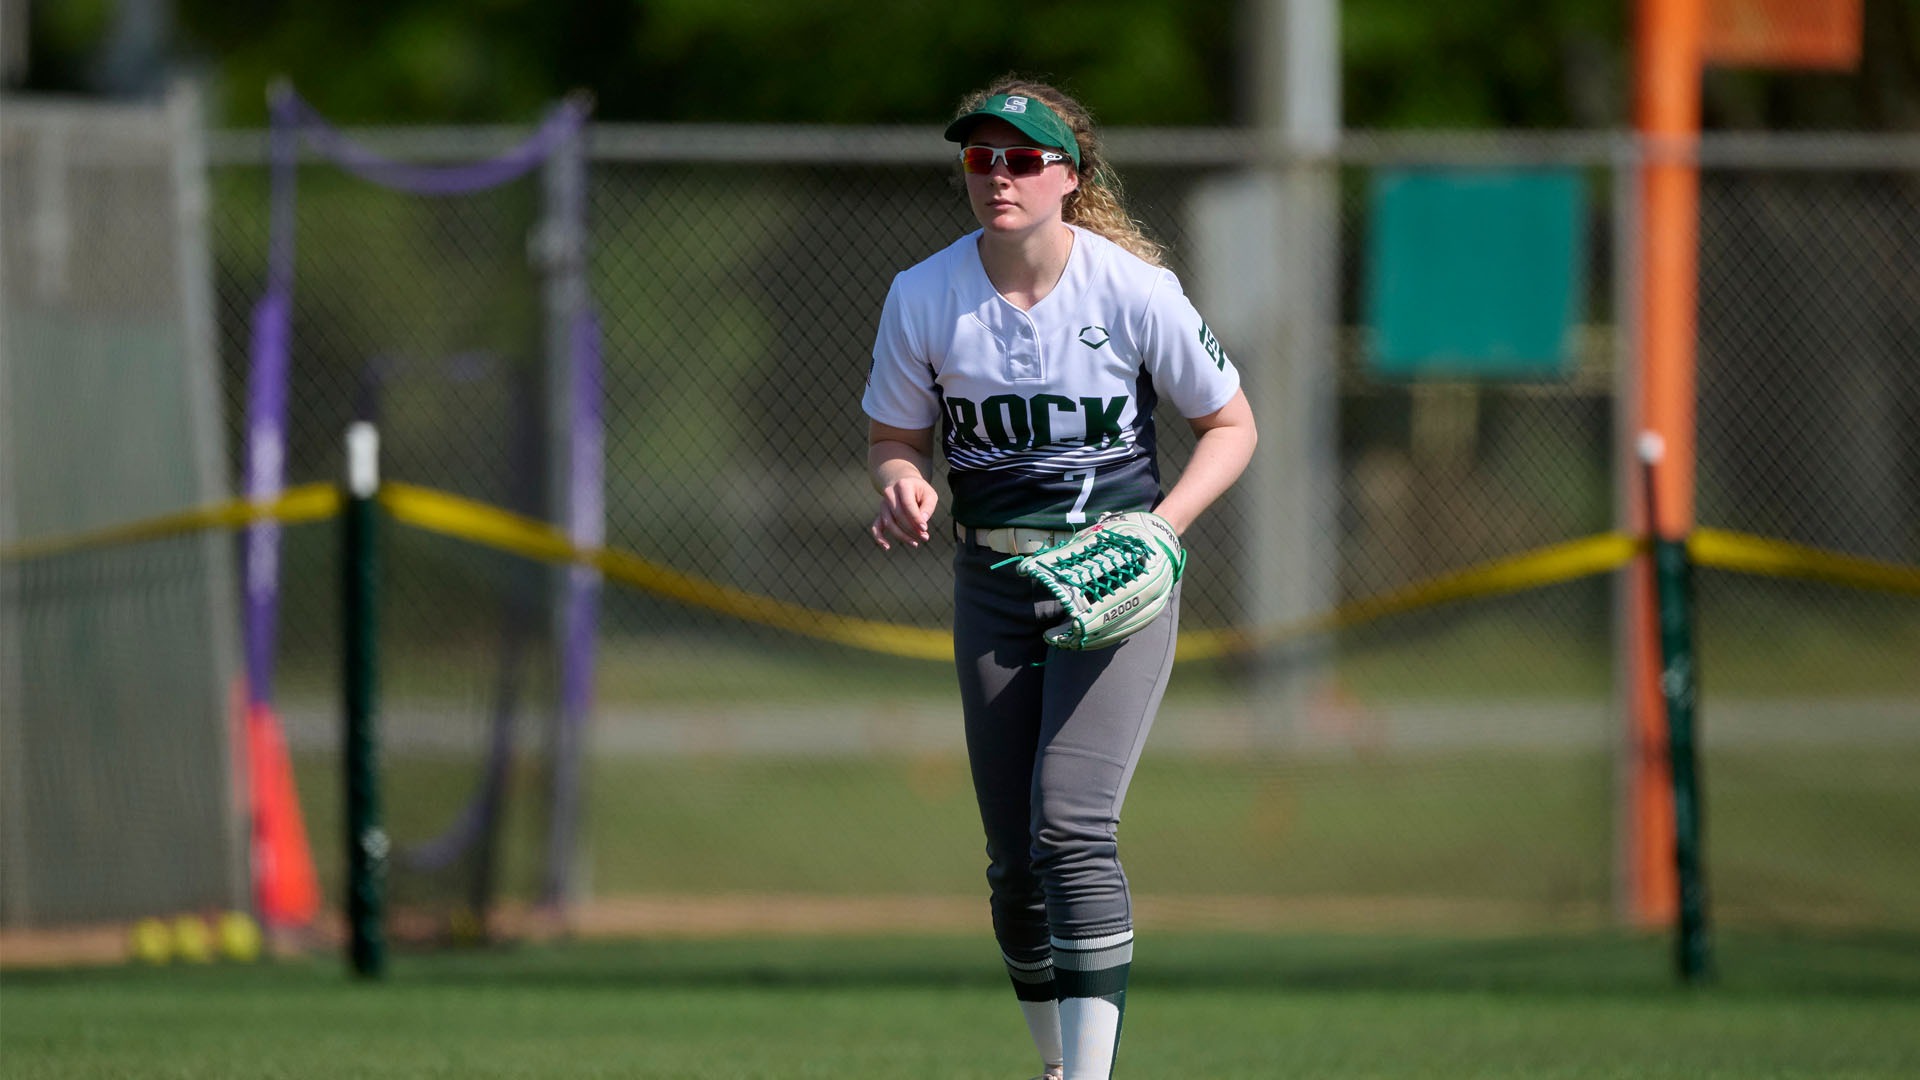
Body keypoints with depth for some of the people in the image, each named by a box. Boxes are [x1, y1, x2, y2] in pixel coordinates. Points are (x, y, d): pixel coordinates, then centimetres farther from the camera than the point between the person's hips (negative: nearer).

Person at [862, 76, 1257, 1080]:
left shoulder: (1133, 289, -12)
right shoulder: (922, 297, -5)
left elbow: (1230, 424, 0)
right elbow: (895, 435, 8)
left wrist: (1164, 526, -16)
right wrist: (902, 486, -16)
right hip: (993, 579, 4)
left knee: (1070, 827, -19)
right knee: (1013, 859, 7)